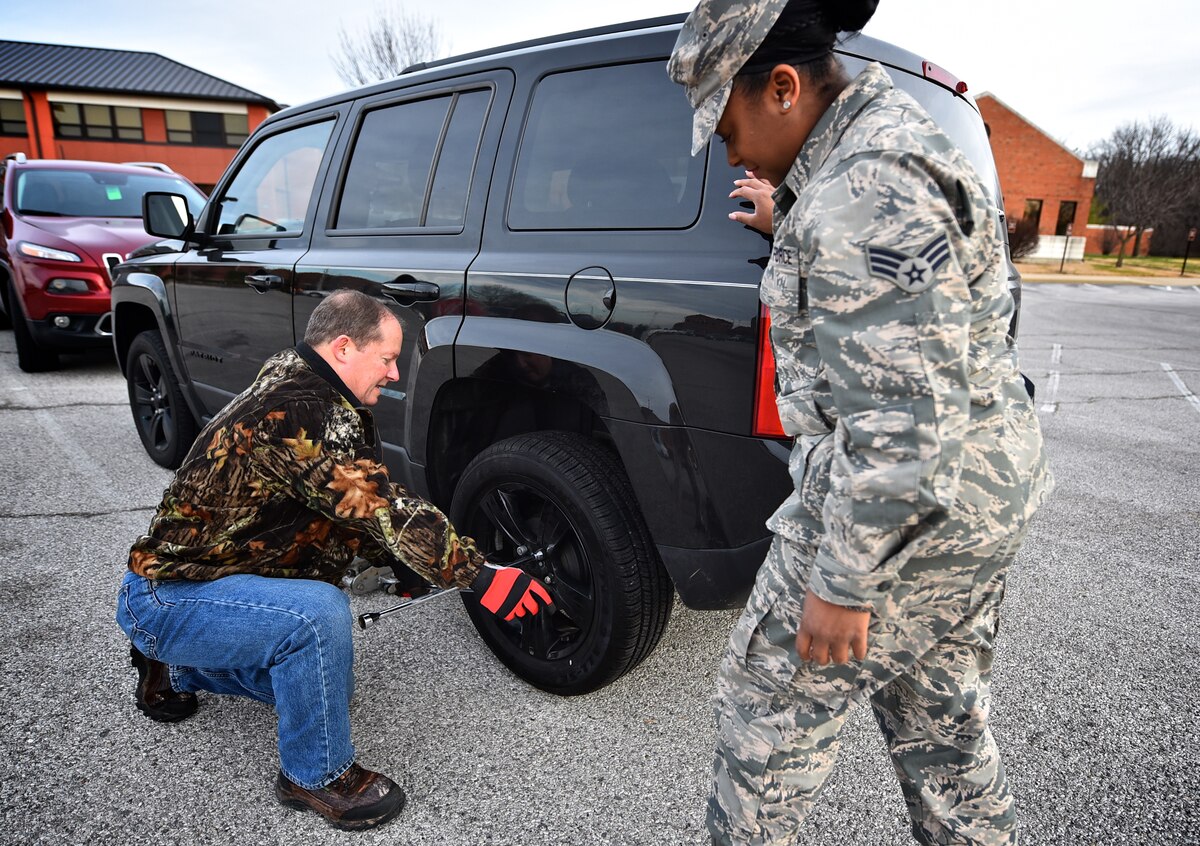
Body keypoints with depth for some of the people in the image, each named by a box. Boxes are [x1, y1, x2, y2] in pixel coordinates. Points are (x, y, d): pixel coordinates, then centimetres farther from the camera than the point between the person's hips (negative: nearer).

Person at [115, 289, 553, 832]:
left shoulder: (294, 386, 3)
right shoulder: (302, 411, -28)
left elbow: (344, 507, 9)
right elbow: (379, 508, -33)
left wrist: (397, 559, -2)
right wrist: (480, 576, -29)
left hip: (193, 572, 10)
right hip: (165, 598, -10)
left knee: (326, 681, 16)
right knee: (317, 614, -34)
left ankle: (171, 669, 31)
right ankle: (316, 776, -10)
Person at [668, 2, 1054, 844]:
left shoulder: (865, 190, -23)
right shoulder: (879, 135, 10)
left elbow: (904, 414, -27)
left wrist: (843, 583, -21)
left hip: (903, 504, -10)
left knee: (770, 695, 9)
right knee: (941, 717, 24)